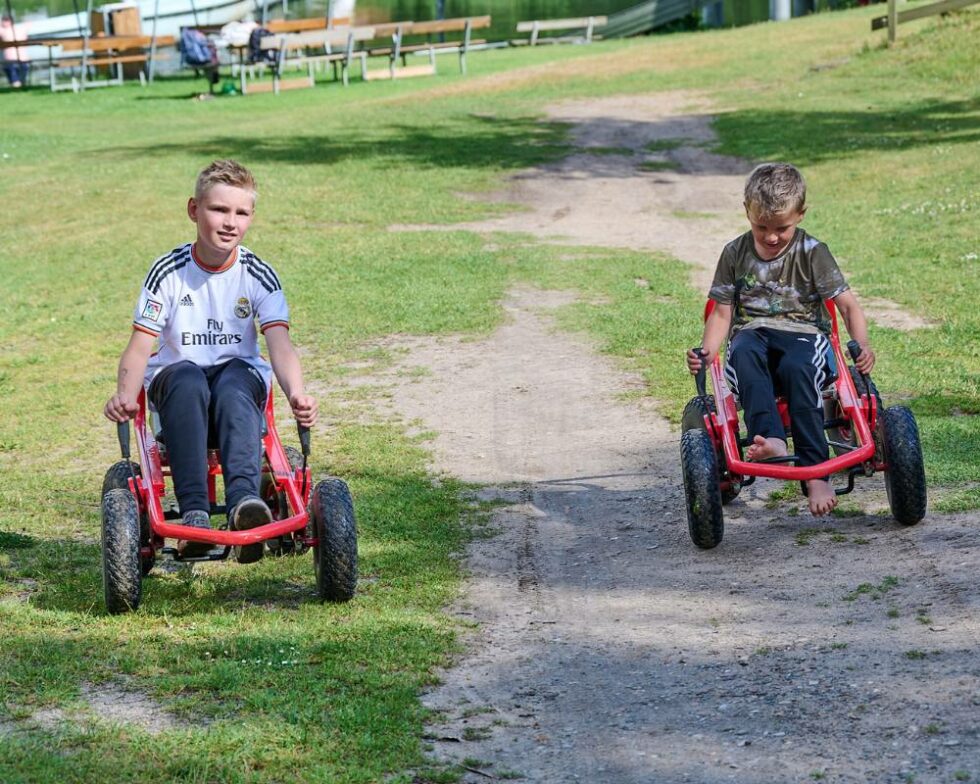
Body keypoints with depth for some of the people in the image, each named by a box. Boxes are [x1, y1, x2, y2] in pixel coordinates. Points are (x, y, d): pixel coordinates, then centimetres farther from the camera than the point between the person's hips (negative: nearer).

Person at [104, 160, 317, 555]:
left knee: (234, 383, -36)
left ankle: (243, 497, -55)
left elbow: (279, 344, -15)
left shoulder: (258, 275, -2)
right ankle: (193, 511, -47)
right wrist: (125, 395, -31)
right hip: (175, 380, 0)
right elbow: (140, 345, -10)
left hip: (241, 376, 0)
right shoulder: (168, 272, -3)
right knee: (188, 379, -37)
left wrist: (296, 393, -36)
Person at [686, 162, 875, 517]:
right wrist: (707, 351, -10)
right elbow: (722, 312, 10)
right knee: (744, 352, -37)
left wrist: (862, 346, -20)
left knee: (796, 368, -39)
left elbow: (848, 304, -2)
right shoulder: (735, 254, 10)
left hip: (803, 334, -2)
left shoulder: (812, 252, 3)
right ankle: (769, 438, -57)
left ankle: (815, 473, -42)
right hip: (752, 334, 2)